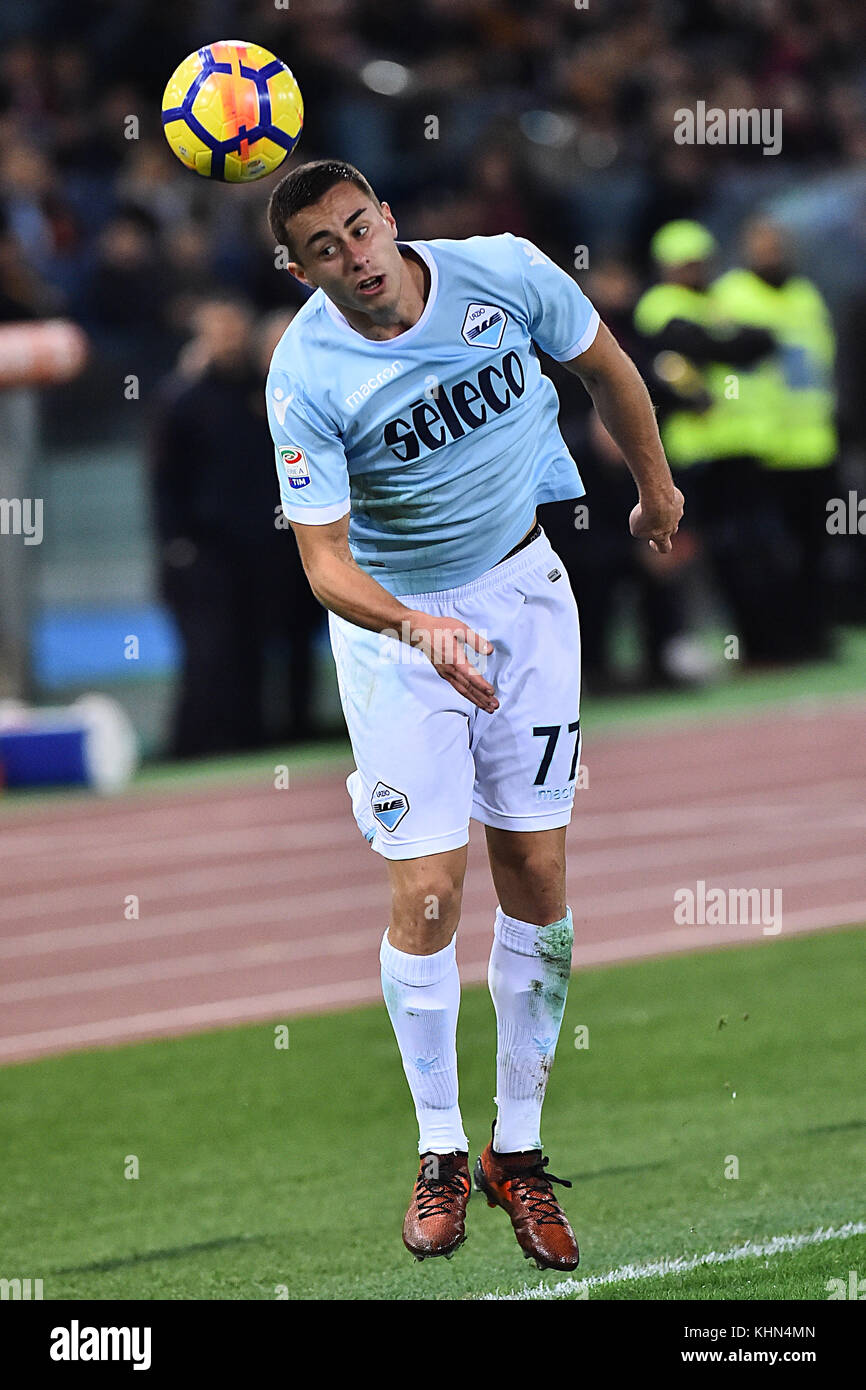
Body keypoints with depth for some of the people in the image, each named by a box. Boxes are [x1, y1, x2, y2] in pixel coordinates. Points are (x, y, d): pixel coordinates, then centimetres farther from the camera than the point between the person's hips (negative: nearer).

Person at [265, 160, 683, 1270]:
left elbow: (604, 366, 5)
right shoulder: (306, 377, -22)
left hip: (522, 588, 2)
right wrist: (418, 627, -42)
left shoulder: (503, 273, -16)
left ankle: (518, 1151, 12)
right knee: (427, 896, -8)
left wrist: (654, 488, 19)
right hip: (394, 617, -2)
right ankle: (440, 1156, 9)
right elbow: (325, 561, -23)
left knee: (535, 877, 1)